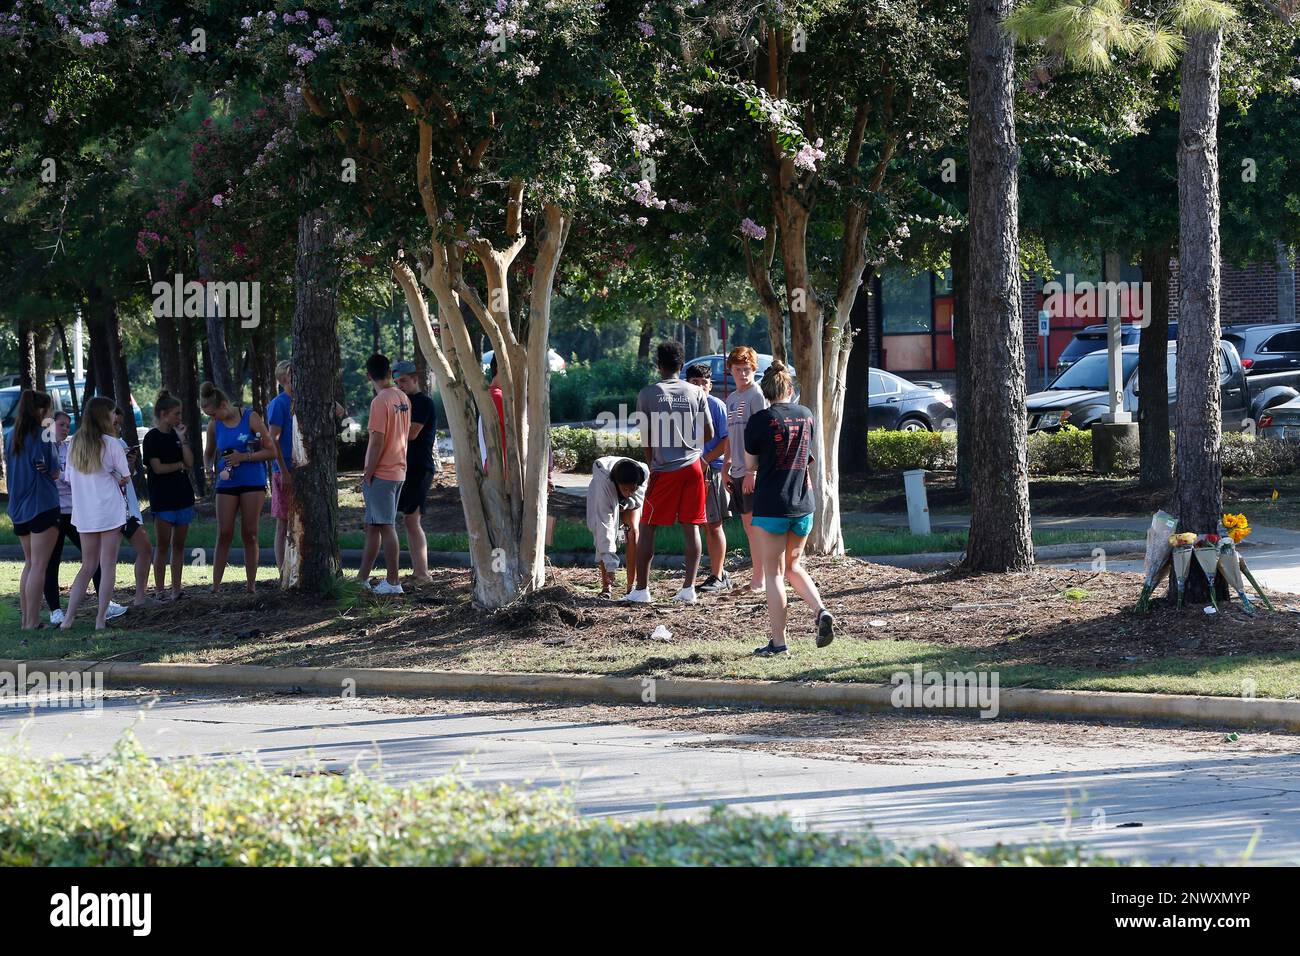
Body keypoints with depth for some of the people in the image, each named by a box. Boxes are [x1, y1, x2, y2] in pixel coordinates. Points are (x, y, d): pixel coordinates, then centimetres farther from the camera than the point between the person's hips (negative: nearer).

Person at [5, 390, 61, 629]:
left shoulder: (12, 437, 8)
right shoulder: (42, 435, -13)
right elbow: (54, 472, -10)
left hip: (19, 507, 7)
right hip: (43, 505, -7)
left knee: (30, 563, 17)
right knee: (39, 565, -5)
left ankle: (27, 618, 17)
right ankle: (32, 621, -8)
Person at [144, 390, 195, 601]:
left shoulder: (176, 435, 11)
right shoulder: (153, 437, -6)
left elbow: (190, 462, 2)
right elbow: (158, 467, -14)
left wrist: (182, 439, -5)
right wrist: (180, 465, -2)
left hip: (182, 496, 6)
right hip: (162, 498, -6)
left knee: (178, 544, 5)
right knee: (163, 545, -4)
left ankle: (176, 589, 8)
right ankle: (160, 590, 0)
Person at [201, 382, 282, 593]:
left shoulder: (250, 418, -9)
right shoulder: (214, 424, 2)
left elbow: (272, 451, -8)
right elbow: (209, 453, 17)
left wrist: (244, 457, -18)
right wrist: (209, 468, -5)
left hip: (252, 481, -3)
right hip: (227, 482, 3)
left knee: (249, 534, 0)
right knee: (224, 534, -3)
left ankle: (251, 584, 7)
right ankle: (215, 586, -3)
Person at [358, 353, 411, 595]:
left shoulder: (380, 402, -16)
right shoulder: (403, 399, 9)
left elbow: (378, 442, -19)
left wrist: (368, 475, -11)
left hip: (381, 473, -8)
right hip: (399, 471, 8)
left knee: (385, 526, -4)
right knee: (373, 526, 14)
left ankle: (393, 582, -3)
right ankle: (362, 578, 20)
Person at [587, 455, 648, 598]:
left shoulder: (644, 473, -38)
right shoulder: (604, 482, -45)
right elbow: (604, 523, -45)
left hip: (631, 502, 2)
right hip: (605, 498, -1)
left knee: (633, 531, -20)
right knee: (603, 535, -21)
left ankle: (631, 585, -17)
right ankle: (606, 586, -11)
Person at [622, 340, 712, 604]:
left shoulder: (648, 394, -4)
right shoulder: (696, 392, 2)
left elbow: (646, 437, 1)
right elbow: (709, 434, 5)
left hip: (664, 470, -3)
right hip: (692, 467, 3)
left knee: (646, 529, 5)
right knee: (691, 528, 6)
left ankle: (641, 589, 4)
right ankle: (689, 588, 2)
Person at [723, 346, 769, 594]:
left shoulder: (757, 395, -8)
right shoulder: (732, 399, 18)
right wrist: (726, 467, 19)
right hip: (738, 471, 9)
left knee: (754, 524, -8)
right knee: (748, 525, 11)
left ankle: (758, 581, -8)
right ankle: (757, 577, 16)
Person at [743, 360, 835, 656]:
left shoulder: (760, 420, -11)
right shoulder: (807, 417, 5)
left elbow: (750, 464, -2)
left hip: (771, 506, -5)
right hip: (803, 503, 5)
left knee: (773, 573, 2)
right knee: (793, 566, 20)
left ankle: (778, 641, 1)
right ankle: (821, 611, -2)